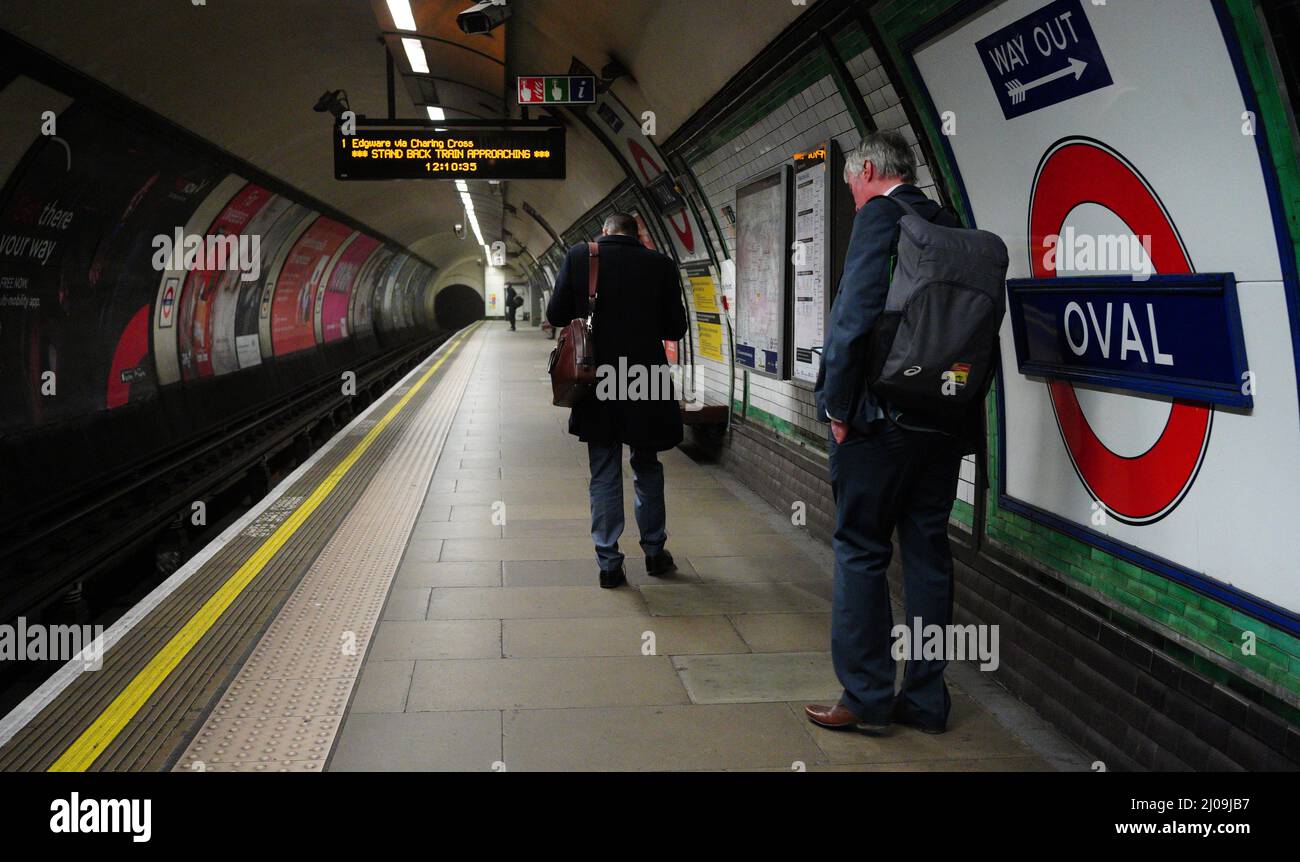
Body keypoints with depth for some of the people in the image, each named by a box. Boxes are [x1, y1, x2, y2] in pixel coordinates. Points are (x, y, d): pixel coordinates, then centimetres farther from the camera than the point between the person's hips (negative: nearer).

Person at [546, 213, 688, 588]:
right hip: (645, 384, 1)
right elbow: (676, 328, 0)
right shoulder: (660, 264, -3)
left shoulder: (578, 257, -4)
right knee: (647, 468, 18)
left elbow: (556, 315, -2)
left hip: (597, 385, 0)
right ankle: (655, 552, 25)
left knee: (604, 475, 7)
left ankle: (609, 563, 8)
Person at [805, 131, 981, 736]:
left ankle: (867, 698, 7)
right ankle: (926, 699, 19)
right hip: (947, 419, 7)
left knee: (860, 552, 2)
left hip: (883, 415, -7)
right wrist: (961, 409, 18)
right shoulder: (954, 228, 13)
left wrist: (837, 403, -10)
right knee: (928, 553, 11)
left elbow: (855, 313, -18)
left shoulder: (880, 215, -8)